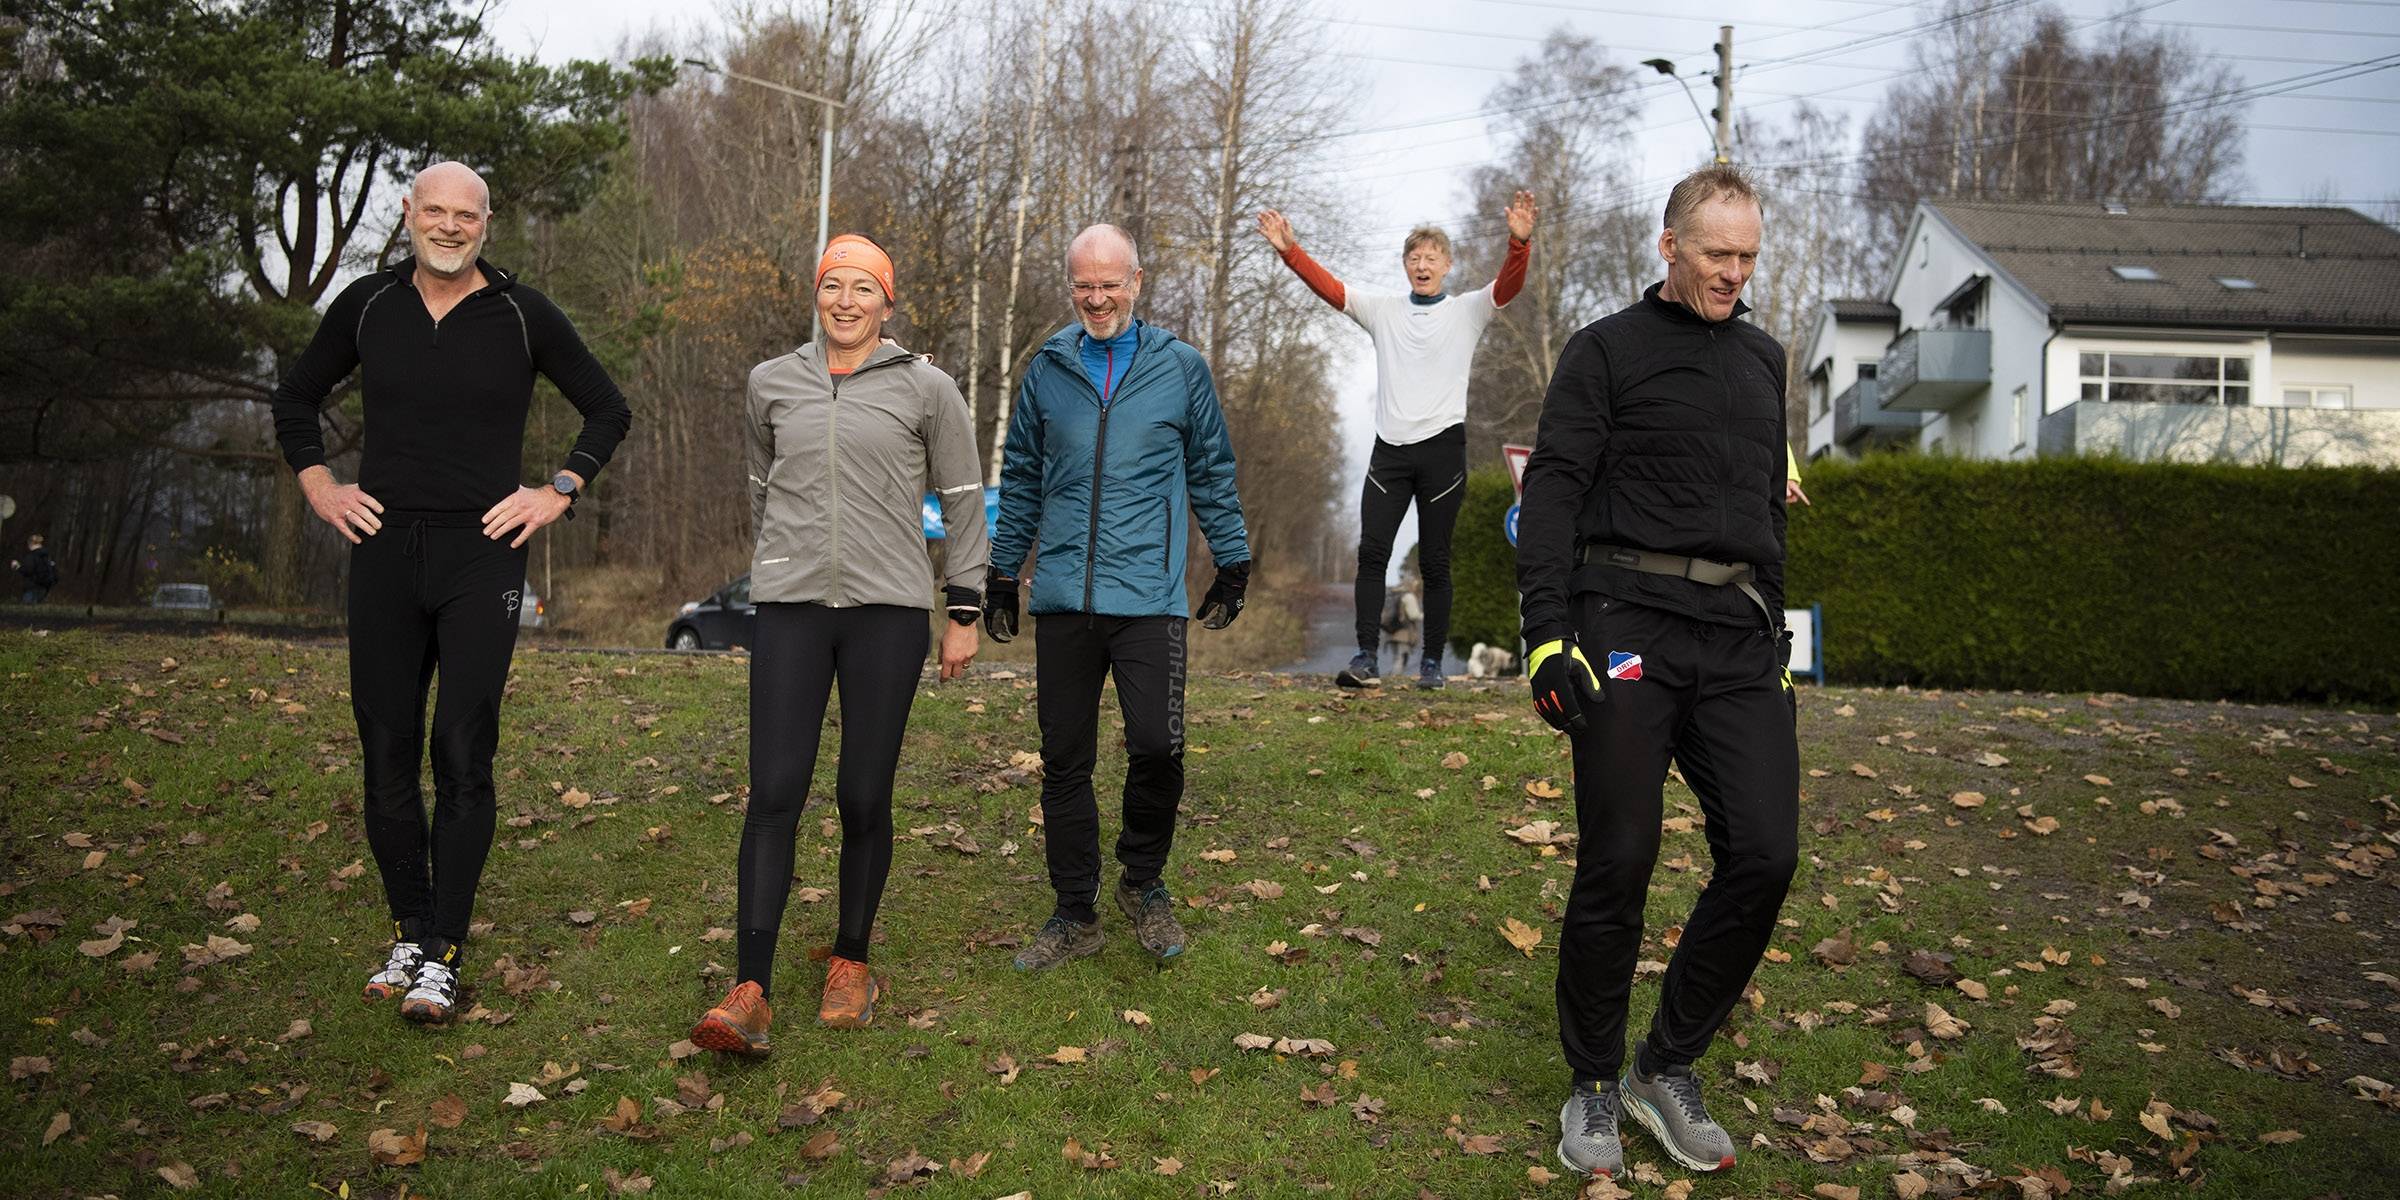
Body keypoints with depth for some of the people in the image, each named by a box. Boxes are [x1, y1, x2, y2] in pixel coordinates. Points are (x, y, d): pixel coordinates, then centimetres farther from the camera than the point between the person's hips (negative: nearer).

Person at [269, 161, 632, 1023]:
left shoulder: (521, 314, 1)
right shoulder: (367, 304, 8)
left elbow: (608, 410, 10)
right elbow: (297, 396, 22)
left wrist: (559, 492, 0)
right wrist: (318, 487, 10)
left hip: (482, 556, -3)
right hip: (384, 548, 3)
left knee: (462, 753, -8)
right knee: (386, 751, 6)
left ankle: (441, 953, -1)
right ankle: (408, 929, 19)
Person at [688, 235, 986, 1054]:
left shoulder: (925, 389, 2)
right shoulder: (772, 384, 9)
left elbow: (963, 502, 7)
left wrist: (964, 613, 6)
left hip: (888, 610, -1)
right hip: (791, 610, 2)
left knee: (865, 799, 1)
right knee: (774, 793, -7)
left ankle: (851, 963, 20)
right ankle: (750, 992, -7)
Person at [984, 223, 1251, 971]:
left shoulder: (1180, 368, 4)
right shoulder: (1047, 370, 9)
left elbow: (1213, 473, 11)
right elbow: (1021, 480, 17)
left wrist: (1232, 564, 11)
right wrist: (1002, 576, 17)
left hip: (1149, 596, -2)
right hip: (1063, 598, 2)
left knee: (1158, 747, -11)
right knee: (1064, 760, 6)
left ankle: (1143, 879, 17)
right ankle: (1075, 915, 20)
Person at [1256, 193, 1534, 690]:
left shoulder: (1467, 311, 5)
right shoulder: (1383, 309, 10)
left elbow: (1508, 285, -11)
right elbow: (1327, 286, 1)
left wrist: (1520, 242, -30)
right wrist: (1289, 250, -13)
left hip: (1443, 447, -2)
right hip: (1390, 447, 2)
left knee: (1434, 562, 3)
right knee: (1371, 551, -6)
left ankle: (1432, 662, 10)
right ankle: (1365, 658, -4)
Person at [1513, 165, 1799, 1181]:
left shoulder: (1764, 359, 21)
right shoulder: (1608, 349, 3)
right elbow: (1552, 491, -6)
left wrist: (1776, 633, 22)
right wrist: (1548, 630, -17)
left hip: (1738, 638, 5)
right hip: (1629, 622, -5)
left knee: (1764, 856, -4)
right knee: (1617, 862, -4)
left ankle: (1668, 1067, 13)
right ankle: (1594, 1084, 13)